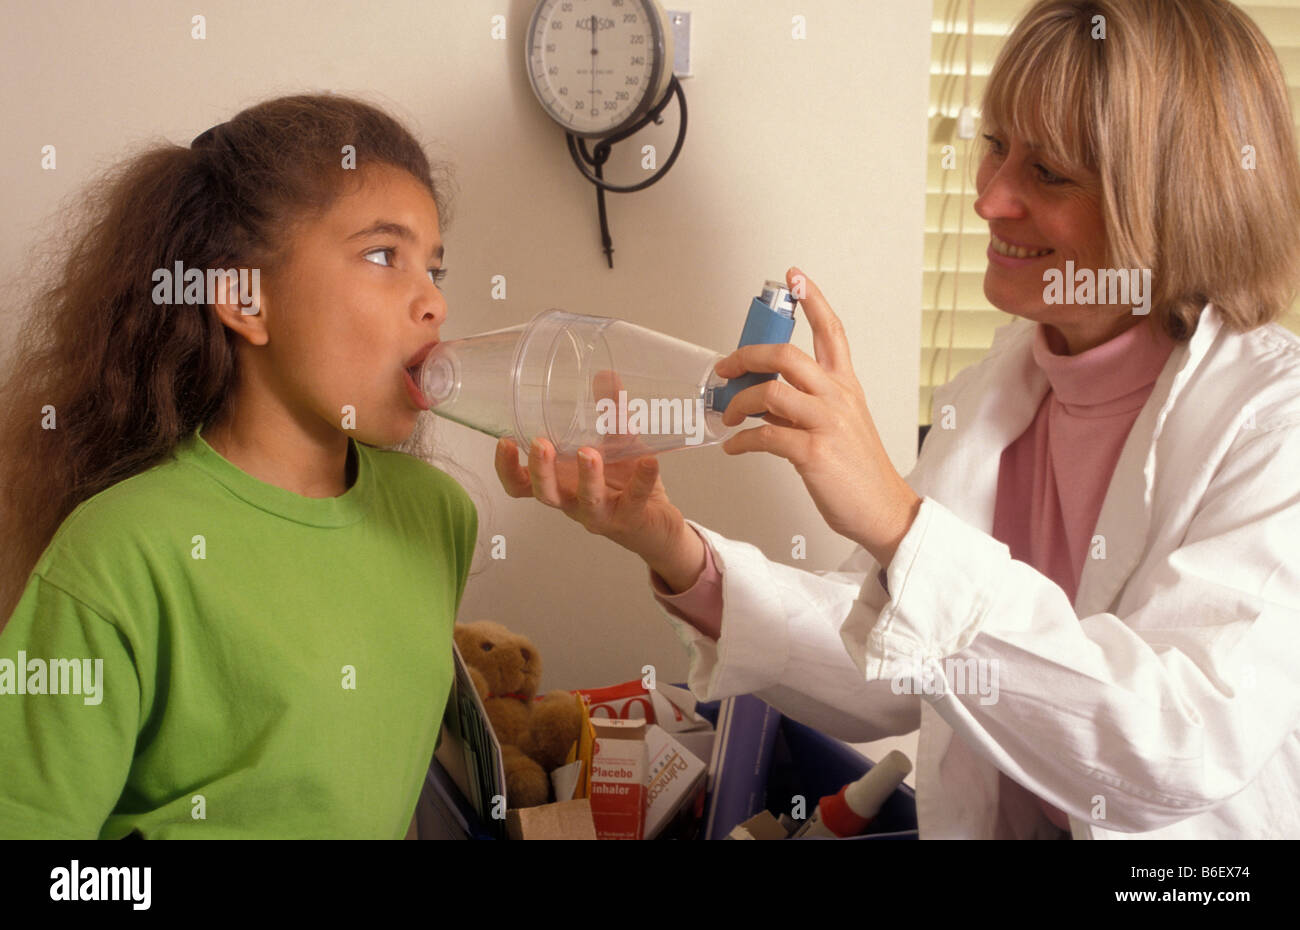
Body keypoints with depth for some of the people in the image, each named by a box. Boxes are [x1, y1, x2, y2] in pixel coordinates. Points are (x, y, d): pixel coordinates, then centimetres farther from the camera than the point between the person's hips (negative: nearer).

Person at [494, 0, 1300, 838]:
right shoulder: (997, 385, 3)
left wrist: (896, 520, -32)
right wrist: (677, 554, -12)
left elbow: (1190, 752, -27)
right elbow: (885, 681, 2)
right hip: (991, 827, 4)